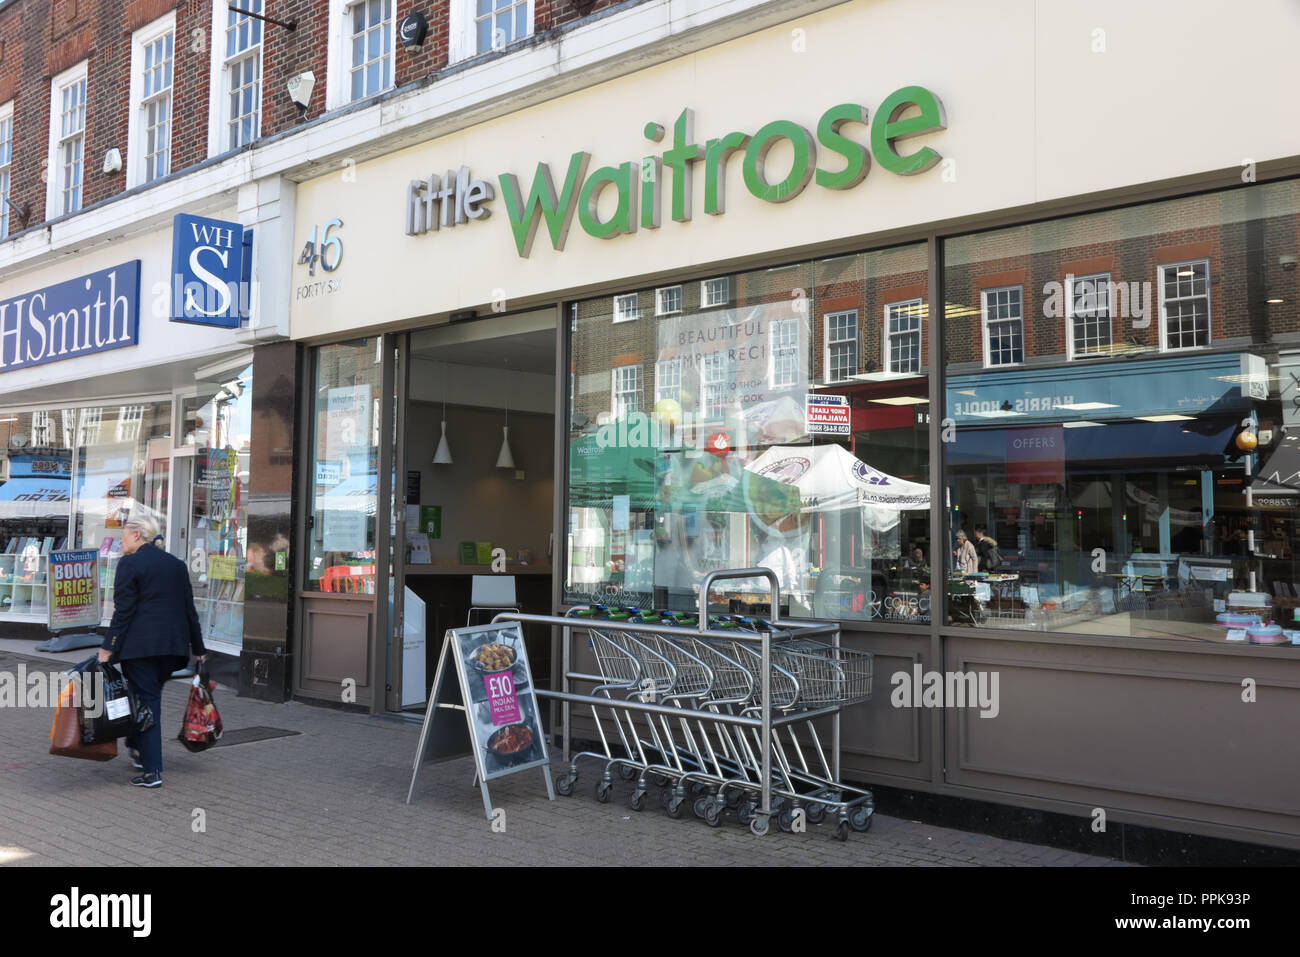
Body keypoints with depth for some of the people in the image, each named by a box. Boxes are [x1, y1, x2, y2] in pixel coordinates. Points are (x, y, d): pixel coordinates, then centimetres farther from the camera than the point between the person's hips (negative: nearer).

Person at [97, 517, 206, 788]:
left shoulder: (130, 563, -5)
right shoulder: (177, 564, 13)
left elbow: (123, 610, -10)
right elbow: (189, 610, 14)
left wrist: (108, 647, -7)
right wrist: (198, 649, 18)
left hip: (140, 644, -6)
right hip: (173, 644, 6)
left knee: (146, 700, -3)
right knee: (152, 697, 19)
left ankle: (152, 771, -3)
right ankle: (139, 750, 27)